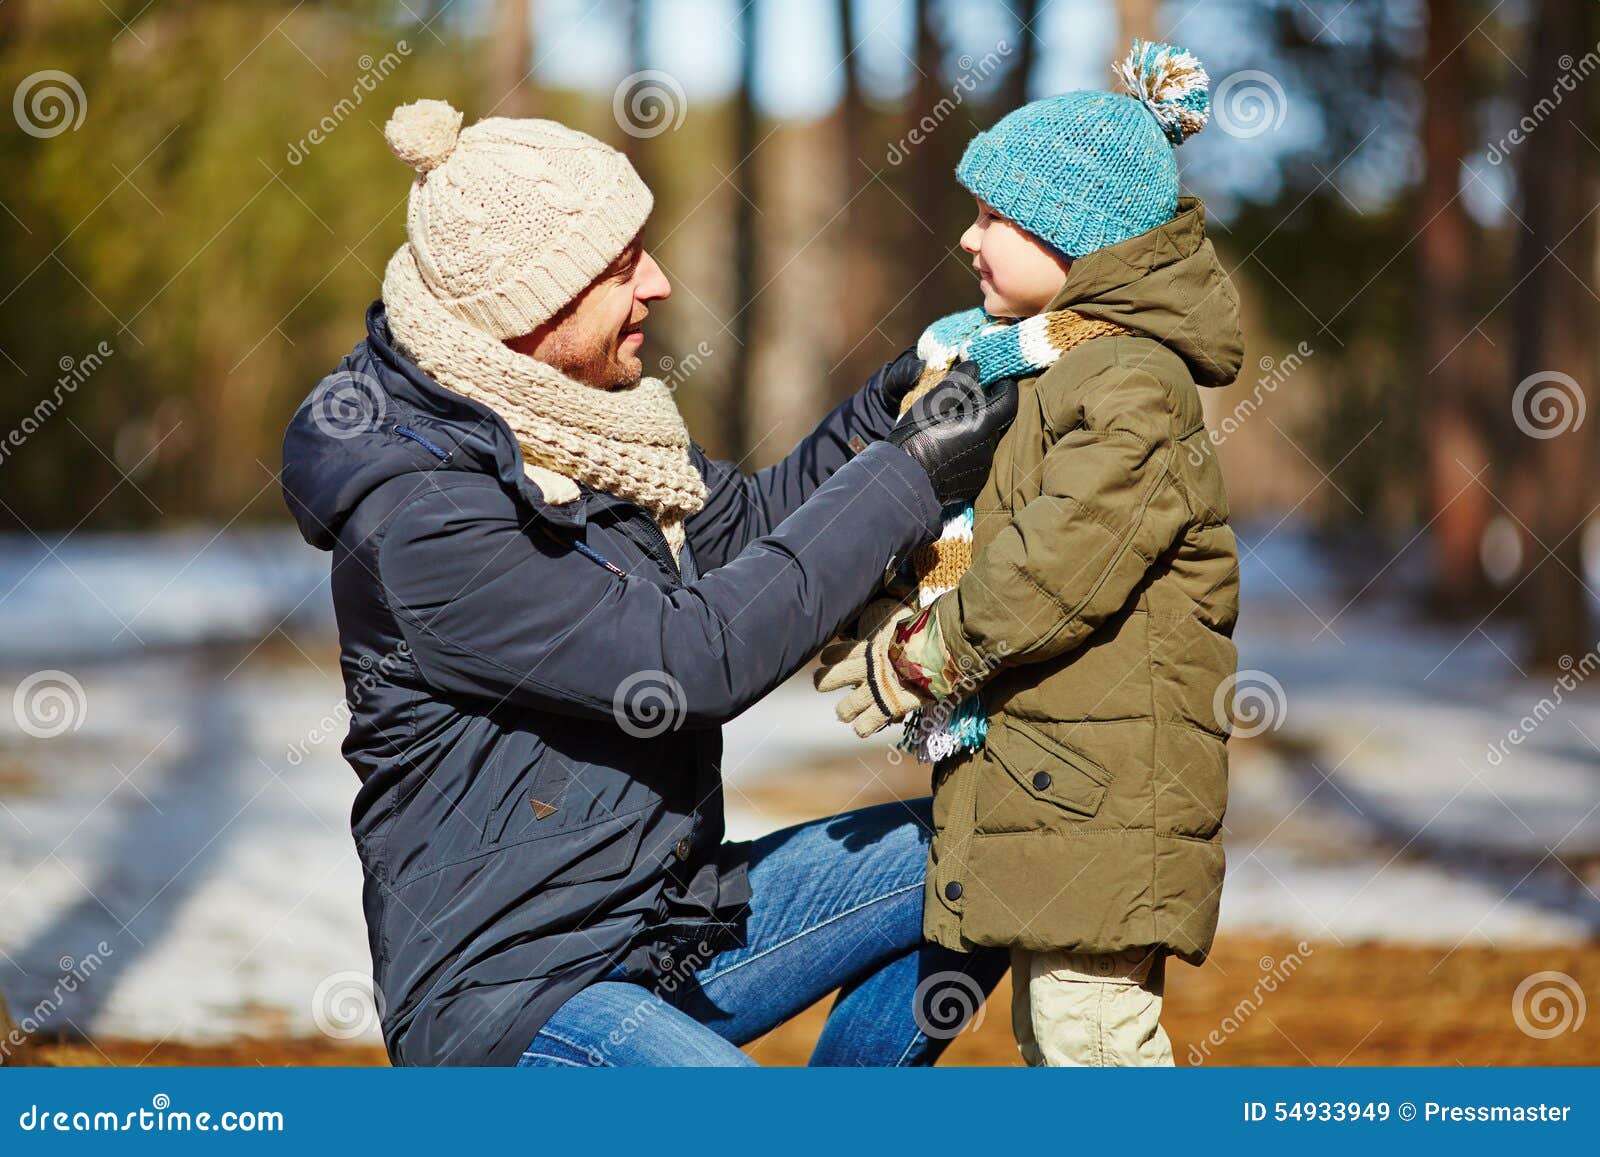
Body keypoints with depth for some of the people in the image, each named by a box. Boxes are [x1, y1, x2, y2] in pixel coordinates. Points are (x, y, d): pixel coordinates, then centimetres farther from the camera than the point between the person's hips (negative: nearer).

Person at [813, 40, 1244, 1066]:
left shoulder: (1131, 386, -15)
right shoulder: (1053, 367, 18)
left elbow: (1065, 566, -23)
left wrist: (919, 659, -12)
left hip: (1101, 785, -11)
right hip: (1043, 783, 11)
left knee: (1089, 1027, -10)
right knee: (1048, 1023, 15)